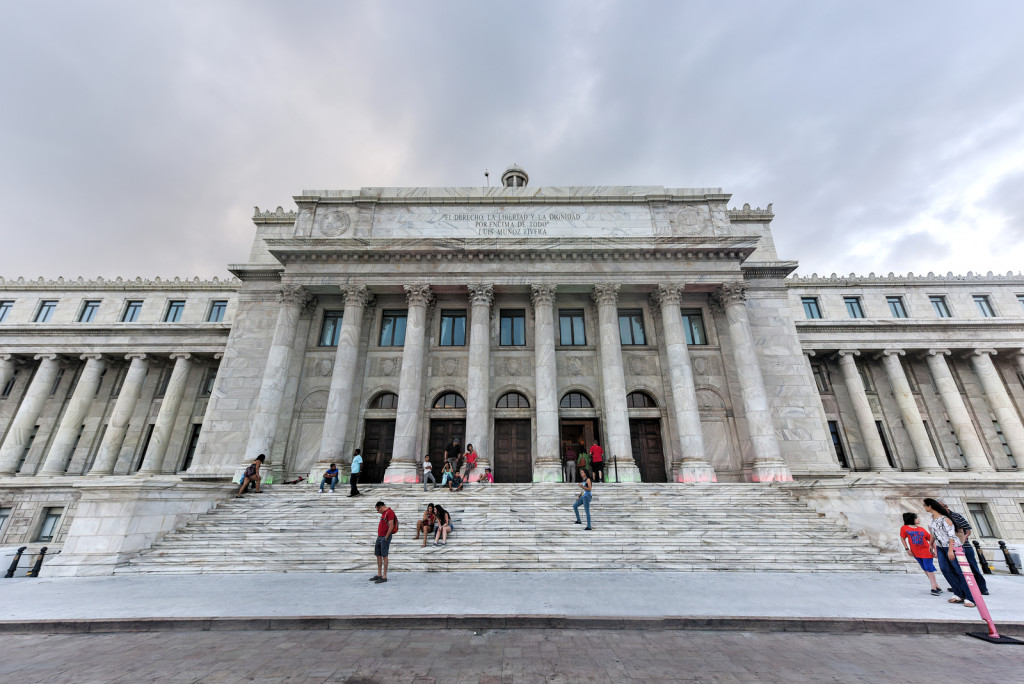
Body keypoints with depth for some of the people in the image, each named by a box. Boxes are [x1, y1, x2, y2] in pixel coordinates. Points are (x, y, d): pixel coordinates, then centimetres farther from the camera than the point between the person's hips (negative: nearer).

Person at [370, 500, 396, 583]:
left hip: (385, 537, -10)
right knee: (378, 555, 12)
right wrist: (379, 537, 17)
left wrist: (386, 537, -19)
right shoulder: (384, 513, 17)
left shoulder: (390, 512, -14)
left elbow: (391, 526, -20)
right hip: (379, 537, 10)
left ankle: (384, 577, 2)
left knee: (384, 556, -4)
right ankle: (379, 575, 22)